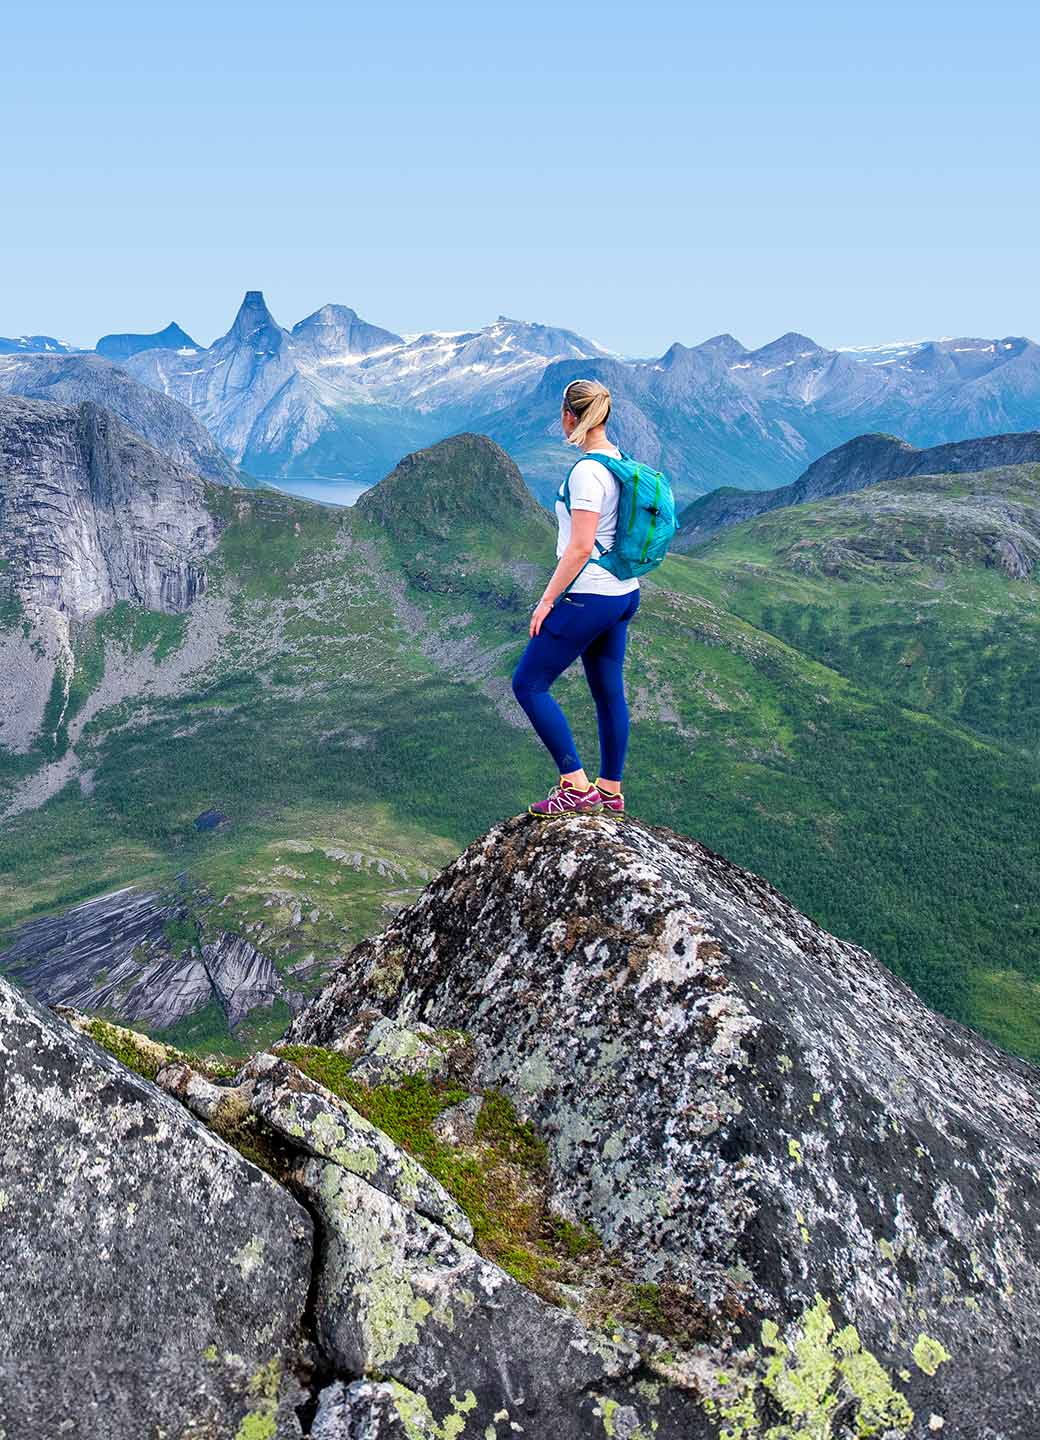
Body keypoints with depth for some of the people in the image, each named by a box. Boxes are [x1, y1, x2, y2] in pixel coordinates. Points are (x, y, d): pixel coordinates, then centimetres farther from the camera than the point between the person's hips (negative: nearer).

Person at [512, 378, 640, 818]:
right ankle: (610, 792, 24)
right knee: (609, 693, 15)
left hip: (589, 597, -9)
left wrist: (547, 600, -15)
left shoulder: (587, 471, -18)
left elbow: (580, 547, -22)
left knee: (528, 684, -1)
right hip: (624, 593, 10)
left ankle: (577, 788, -2)